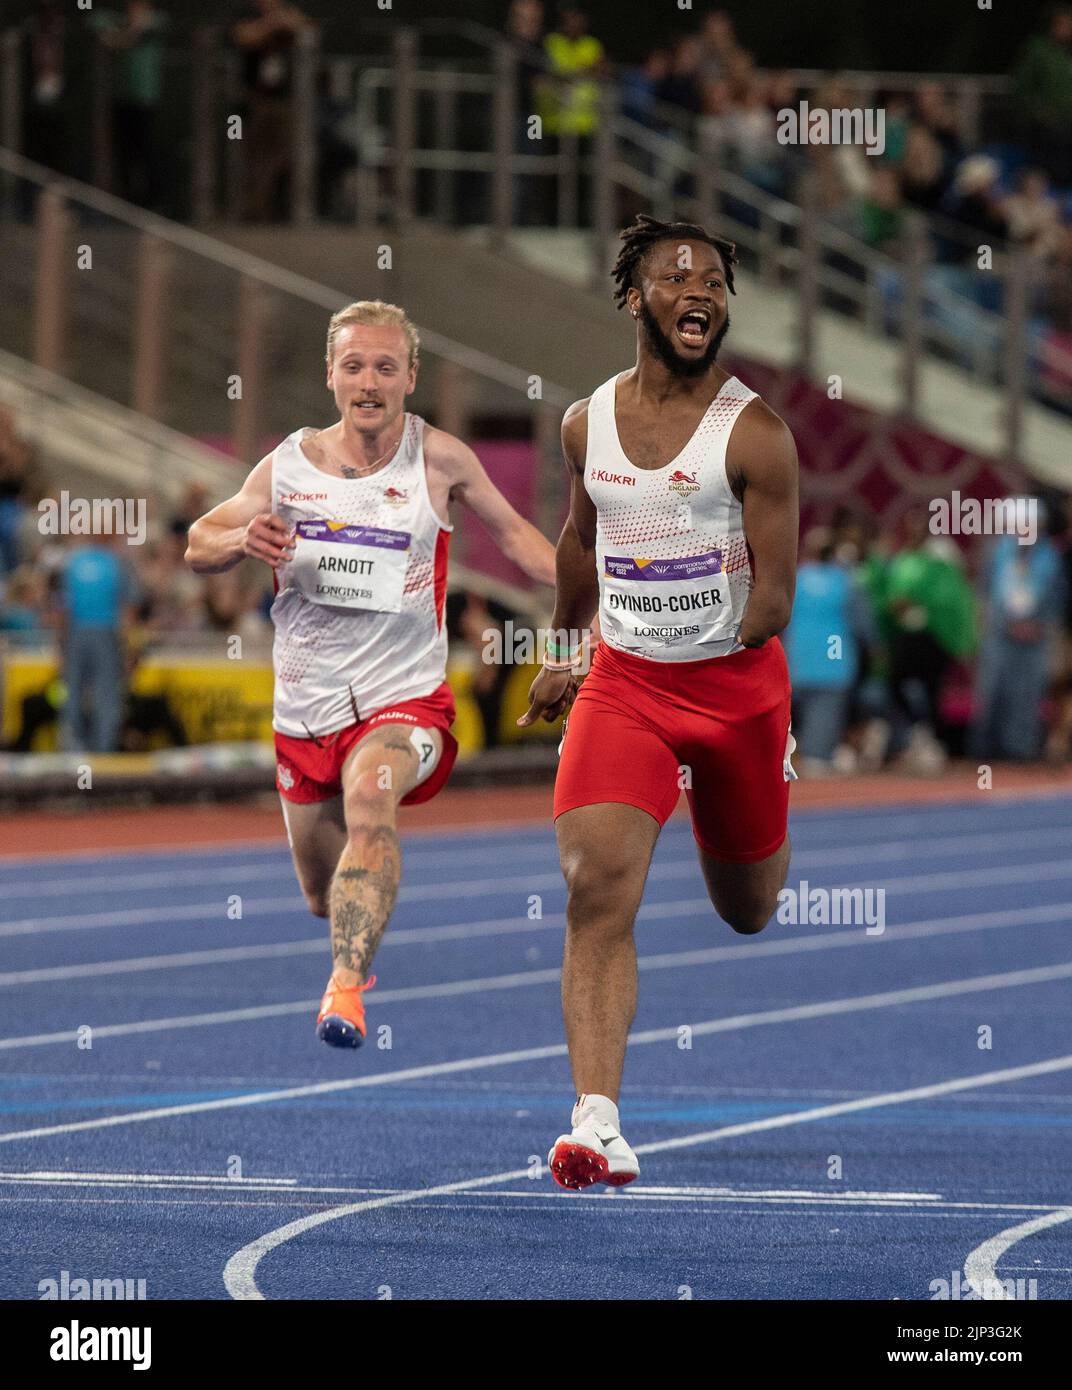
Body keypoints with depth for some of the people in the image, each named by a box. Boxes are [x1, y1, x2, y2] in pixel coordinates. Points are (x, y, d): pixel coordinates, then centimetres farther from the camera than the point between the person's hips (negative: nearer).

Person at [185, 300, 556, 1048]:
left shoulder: (438, 458, -4)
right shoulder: (290, 465, 0)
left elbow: (513, 531, 11)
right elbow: (198, 546, 5)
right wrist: (243, 540, -18)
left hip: (403, 698, -3)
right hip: (306, 706, 3)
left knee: (370, 805, -35)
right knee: (326, 895, 13)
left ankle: (347, 986, -46)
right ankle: (355, 953, 50)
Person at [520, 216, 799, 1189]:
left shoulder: (755, 433, -12)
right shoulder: (588, 424, 1)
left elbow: (772, 606, -12)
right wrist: (563, 653, 31)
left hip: (738, 689, -1)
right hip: (621, 687, 2)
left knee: (749, 909, 17)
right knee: (598, 888, -20)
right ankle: (597, 1125, -26)